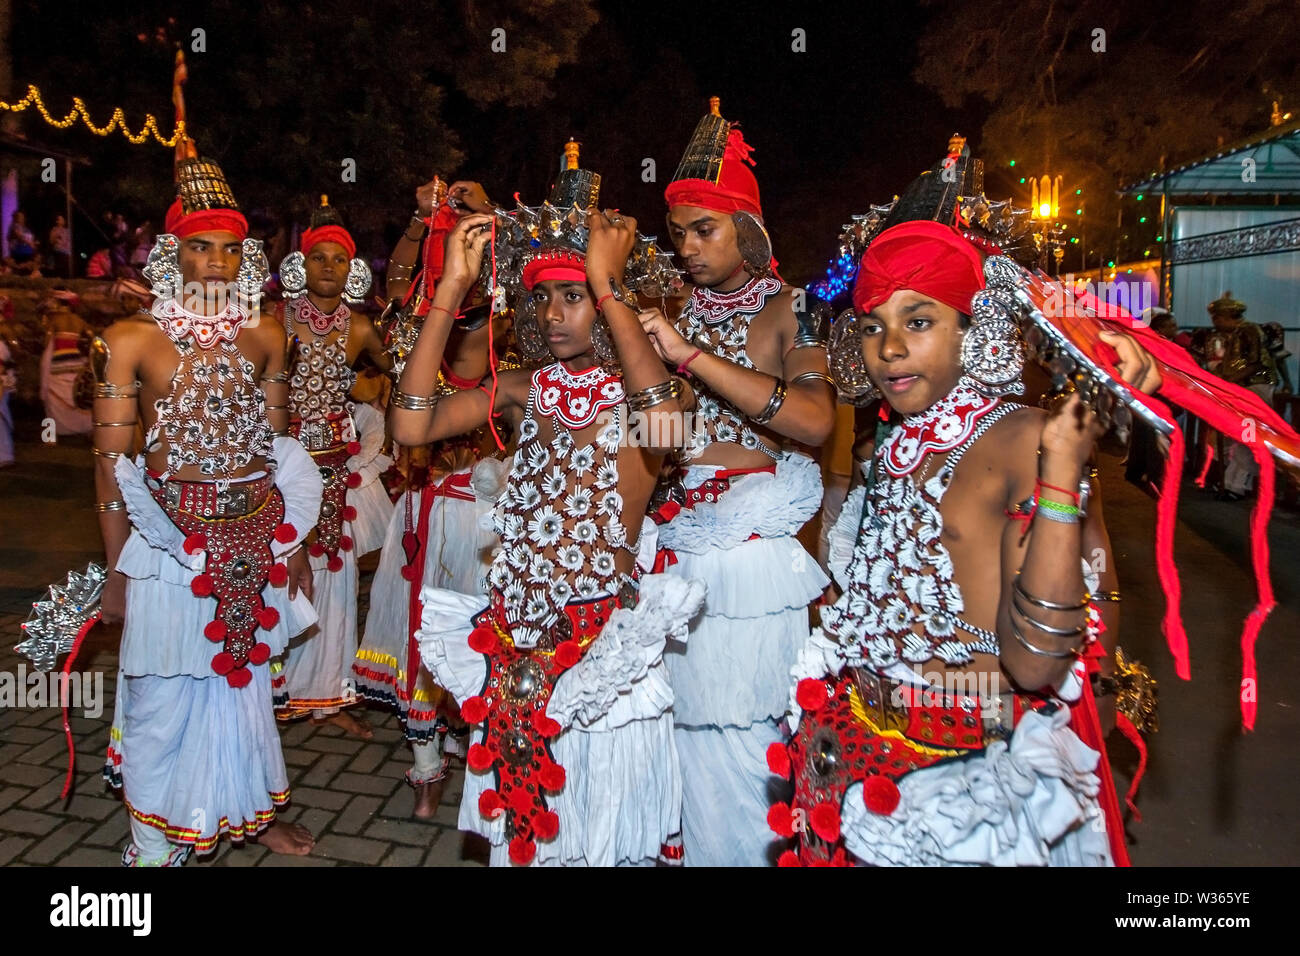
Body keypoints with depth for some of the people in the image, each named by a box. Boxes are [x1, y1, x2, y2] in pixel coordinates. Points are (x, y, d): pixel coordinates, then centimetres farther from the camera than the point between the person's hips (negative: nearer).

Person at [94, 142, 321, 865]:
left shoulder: (265, 336, 5)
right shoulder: (133, 339, -6)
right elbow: (111, 458, -5)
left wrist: (293, 541, 10)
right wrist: (118, 567, -6)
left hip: (256, 529, 3)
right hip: (173, 531, -3)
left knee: (246, 674, 16)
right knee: (169, 690, 6)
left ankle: (250, 809, 36)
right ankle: (156, 840, 26)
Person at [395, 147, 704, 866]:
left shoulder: (643, 388, -8)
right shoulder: (526, 390, 4)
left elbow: (665, 424, -33)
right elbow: (412, 425, -8)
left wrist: (609, 285, -28)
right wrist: (451, 289, -10)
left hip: (604, 635, -4)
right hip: (516, 632, 4)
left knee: (599, 823, 14)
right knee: (519, 812, 19)